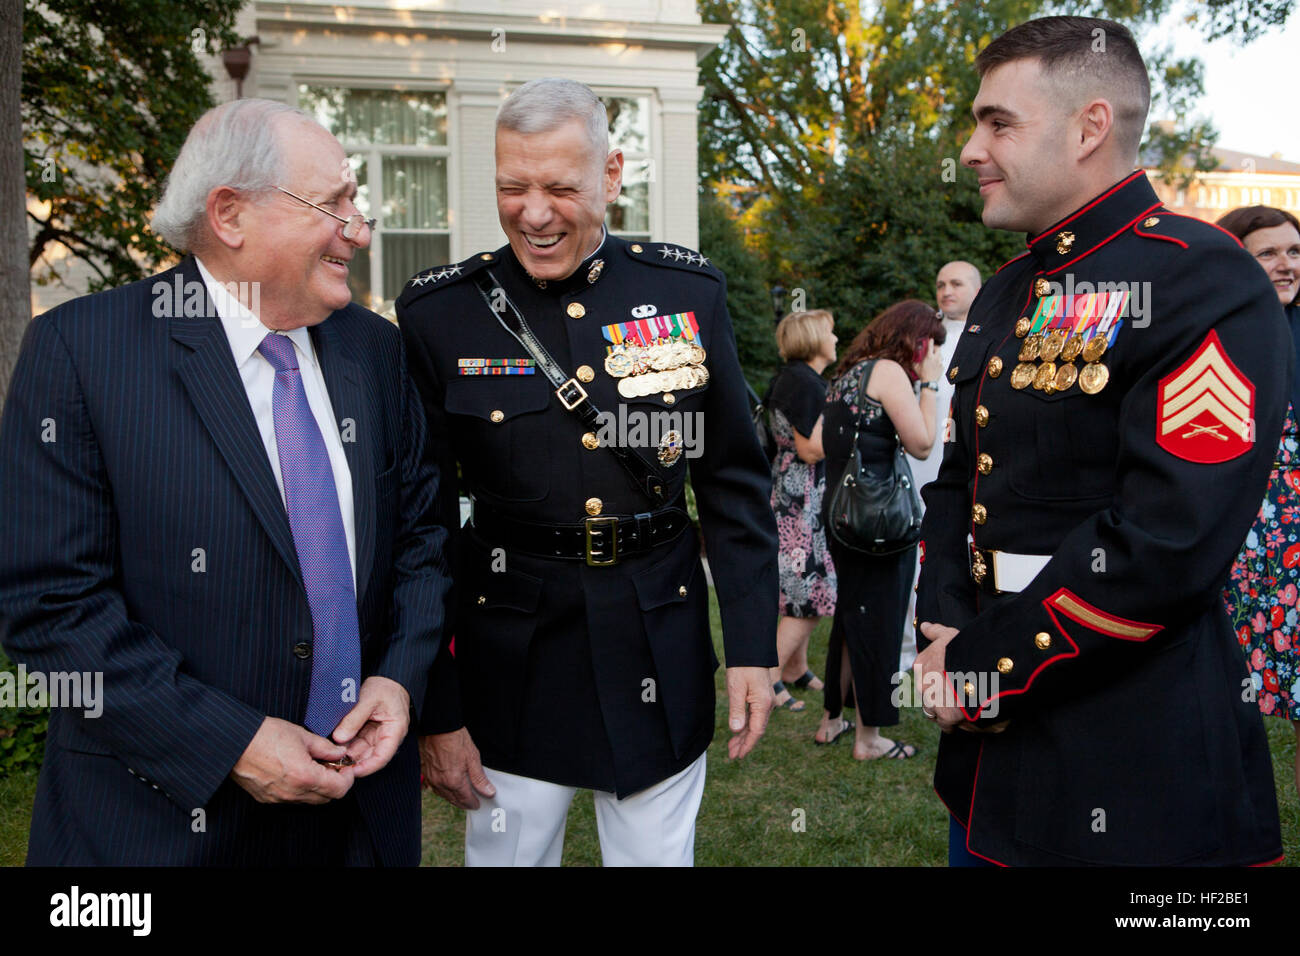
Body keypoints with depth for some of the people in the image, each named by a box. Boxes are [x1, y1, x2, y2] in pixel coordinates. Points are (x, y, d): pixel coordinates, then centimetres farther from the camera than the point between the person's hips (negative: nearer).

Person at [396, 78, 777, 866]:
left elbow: (736, 483, 4)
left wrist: (753, 646, 0)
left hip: (661, 650, 2)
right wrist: (434, 710, -4)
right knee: (509, 851, 12)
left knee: (661, 853, 15)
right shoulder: (439, 314, -6)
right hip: (510, 651, -1)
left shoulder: (690, 291, -2)